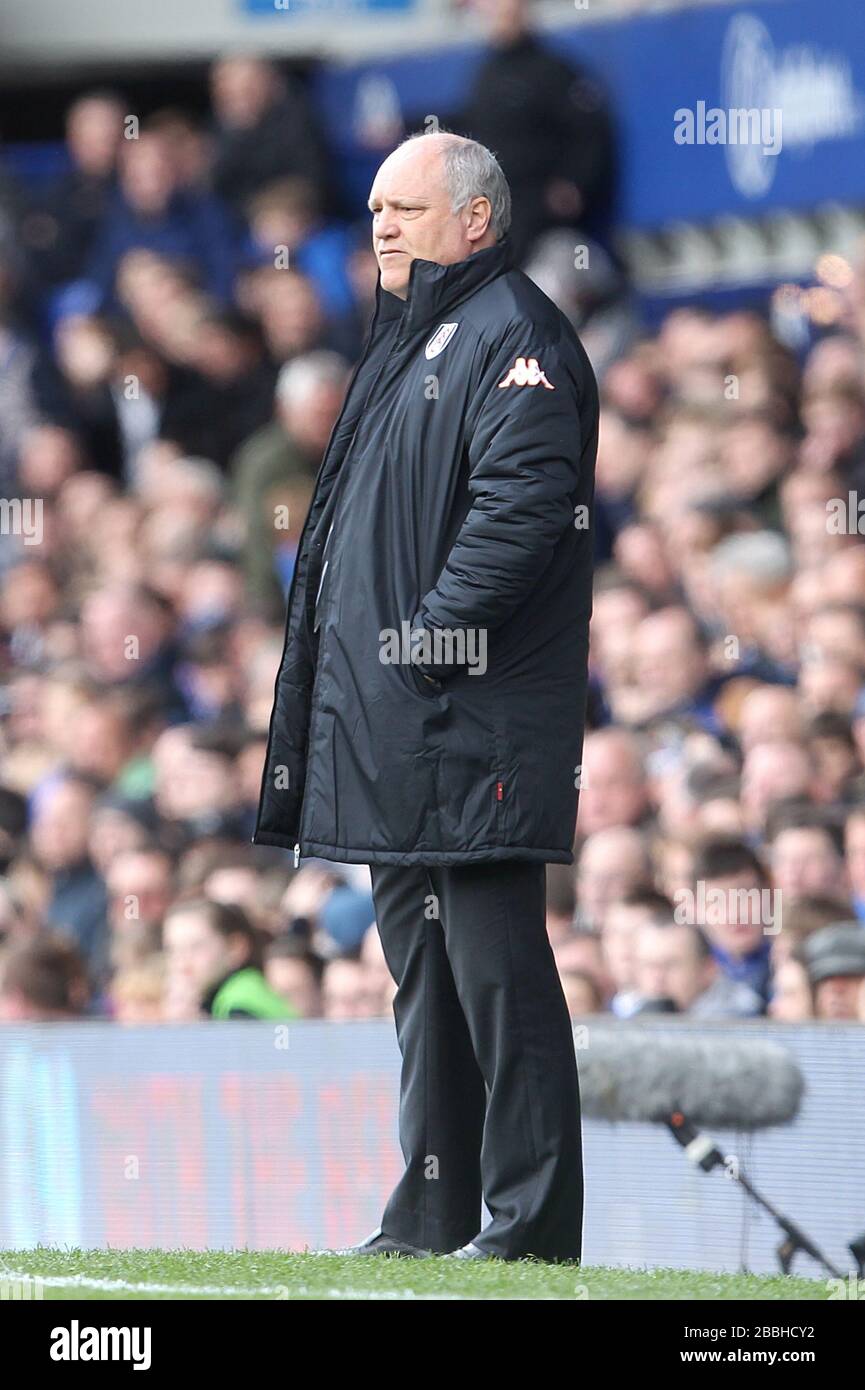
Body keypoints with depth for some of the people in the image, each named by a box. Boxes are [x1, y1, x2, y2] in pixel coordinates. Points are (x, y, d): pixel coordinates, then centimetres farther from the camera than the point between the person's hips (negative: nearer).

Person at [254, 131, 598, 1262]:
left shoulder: (513, 340, -9)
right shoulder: (410, 341, 22)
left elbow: (523, 501, -21)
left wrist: (434, 631, -21)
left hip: (473, 706, -10)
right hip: (393, 714, 10)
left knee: (493, 957, -11)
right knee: (421, 955, 12)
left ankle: (529, 1223, -11)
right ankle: (434, 1212, 17)